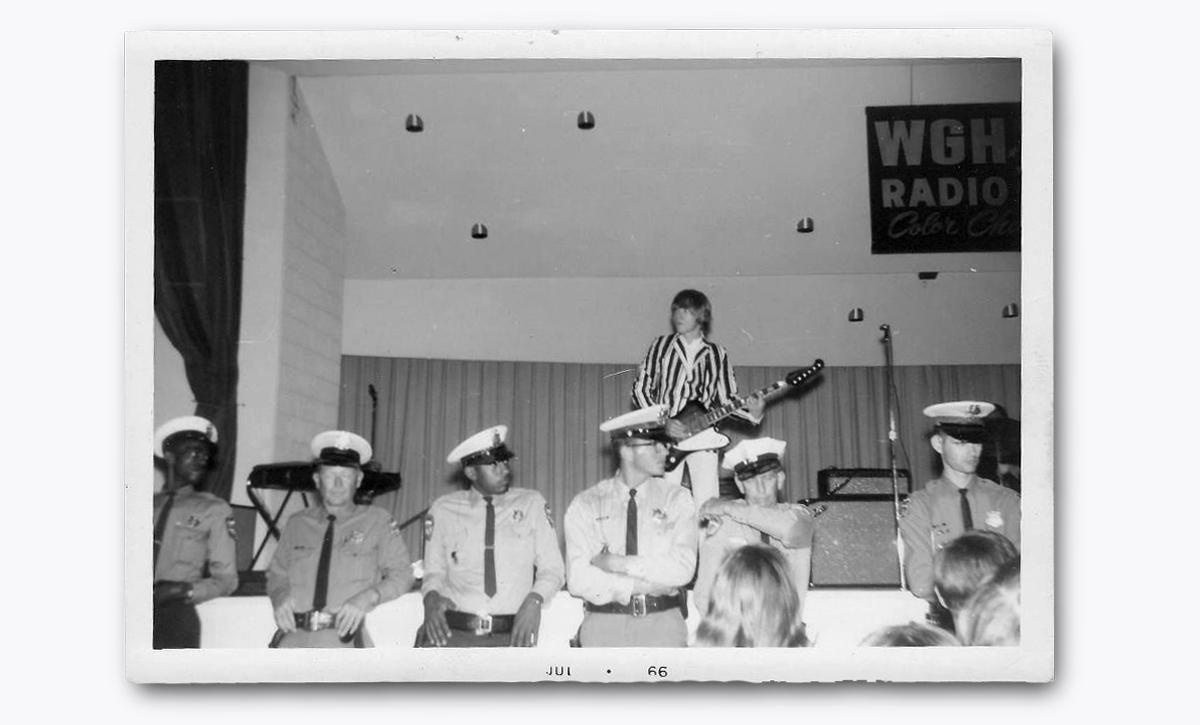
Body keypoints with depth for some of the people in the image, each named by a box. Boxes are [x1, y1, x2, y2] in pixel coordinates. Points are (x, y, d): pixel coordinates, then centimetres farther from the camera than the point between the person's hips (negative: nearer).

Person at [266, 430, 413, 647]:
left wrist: (367, 598, -8)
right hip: (295, 636, 2)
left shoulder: (377, 521, 11)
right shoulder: (297, 523, 17)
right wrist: (280, 596, 1)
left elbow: (402, 575, 8)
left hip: (345, 636, -2)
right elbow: (276, 574, 23)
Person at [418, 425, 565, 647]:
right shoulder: (443, 510, 9)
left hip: (510, 636, 0)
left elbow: (552, 569, 8)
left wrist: (534, 600, -11)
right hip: (452, 632, 0)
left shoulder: (531, 504, 9)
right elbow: (434, 572, 14)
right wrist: (431, 596, -8)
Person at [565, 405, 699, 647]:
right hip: (604, 625, 0)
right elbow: (578, 579, -7)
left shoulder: (677, 499, 5)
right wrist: (643, 585, -12)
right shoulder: (585, 505, 3)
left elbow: (683, 568, -8)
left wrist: (618, 563, -11)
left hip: (662, 626, 0)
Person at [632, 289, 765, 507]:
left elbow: (727, 400, 11)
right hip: (665, 436, -1)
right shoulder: (661, 345, 8)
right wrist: (663, 423, -9)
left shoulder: (718, 354, 12)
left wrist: (751, 412, -9)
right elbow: (640, 389, 4)